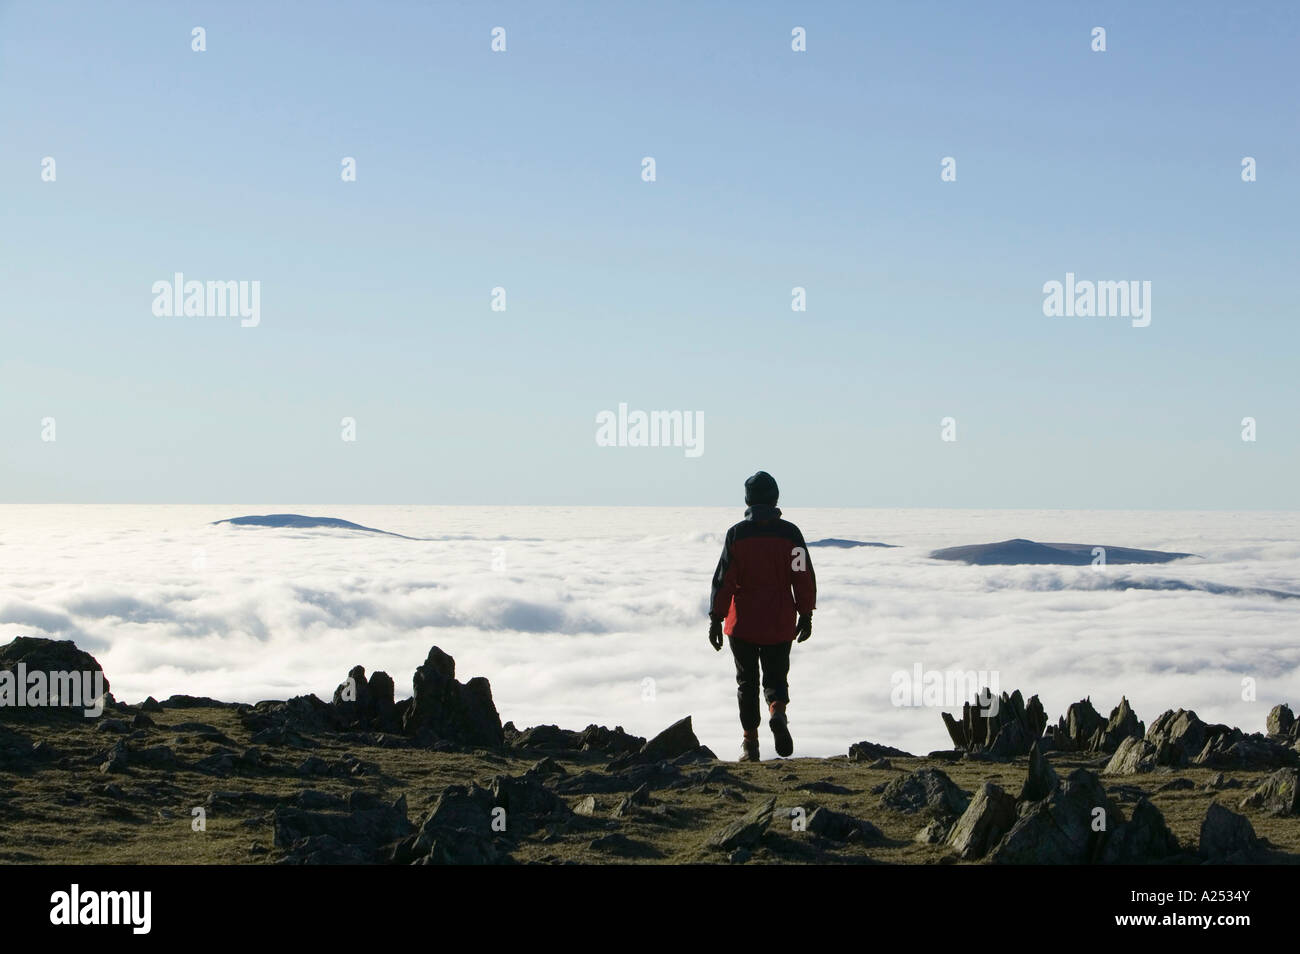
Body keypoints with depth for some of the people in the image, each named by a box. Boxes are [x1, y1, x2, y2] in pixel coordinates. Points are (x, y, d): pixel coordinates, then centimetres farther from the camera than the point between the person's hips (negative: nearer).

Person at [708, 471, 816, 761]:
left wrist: (716, 618, -2)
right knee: (775, 676, 12)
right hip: (780, 624, 1)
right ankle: (777, 712, -18)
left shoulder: (737, 533, -6)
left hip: (743, 624, -1)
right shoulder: (790, 533, -2)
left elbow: (723, 579, -7)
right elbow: (804, 577, 0)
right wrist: (806, 615, 10)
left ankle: (750, 740, 8)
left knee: (747, 681, 11)